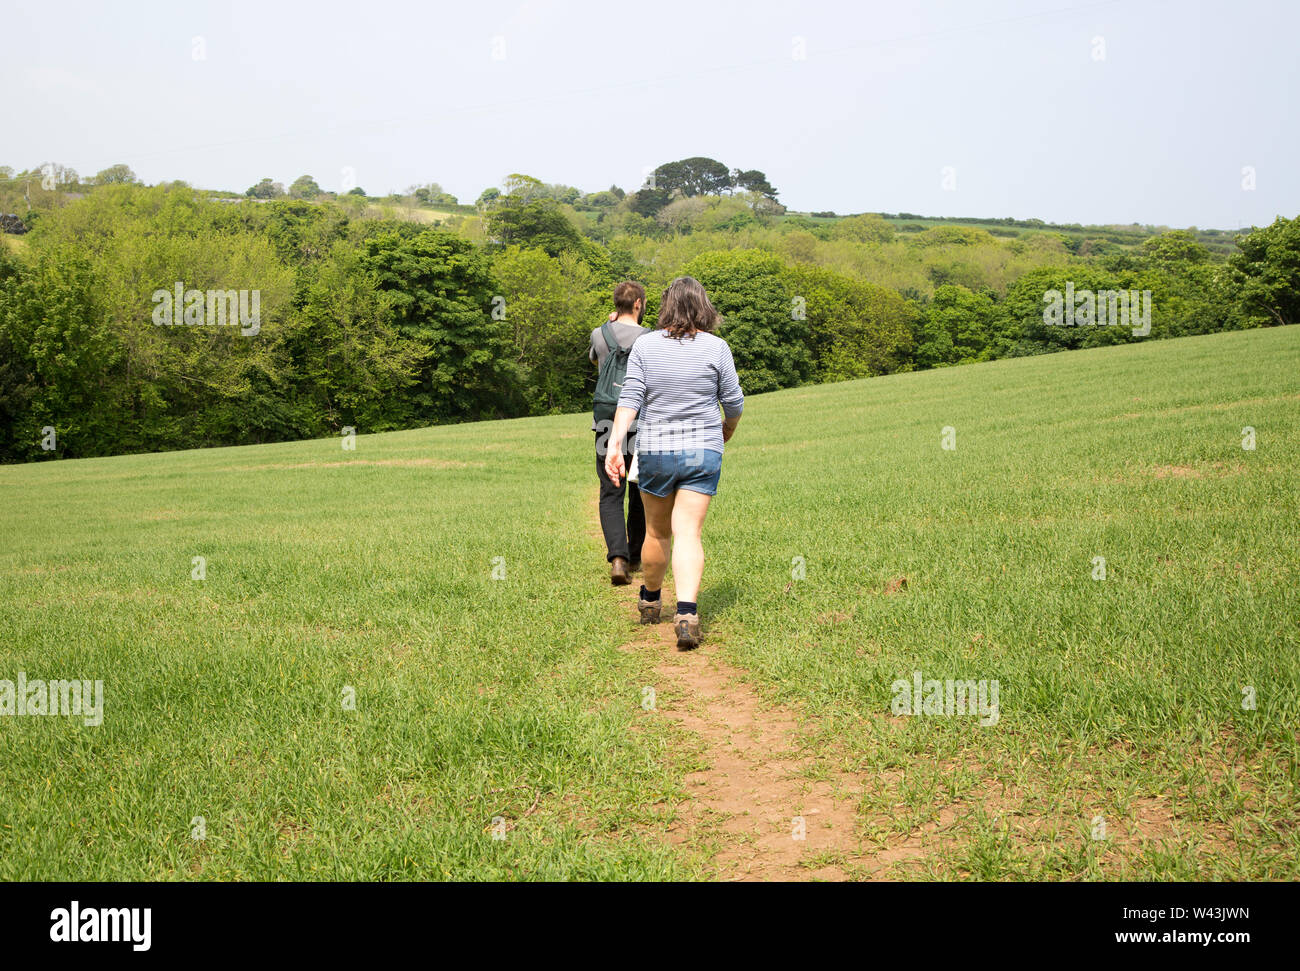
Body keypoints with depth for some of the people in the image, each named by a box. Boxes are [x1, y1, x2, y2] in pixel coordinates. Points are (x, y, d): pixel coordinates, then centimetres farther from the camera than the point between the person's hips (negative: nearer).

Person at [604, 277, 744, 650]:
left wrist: (615, 443, -11)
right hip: (703, 451, -1)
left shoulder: (644, 346, -1)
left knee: (657, 532, 16)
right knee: (688, 534, -4)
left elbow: (630, 399, -8)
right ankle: (687, 612, -20)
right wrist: (727, 431, 24)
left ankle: (650, 600, 36)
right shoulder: (716, 348, -2)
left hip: (654, 452, 1)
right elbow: (734, 403, 4)